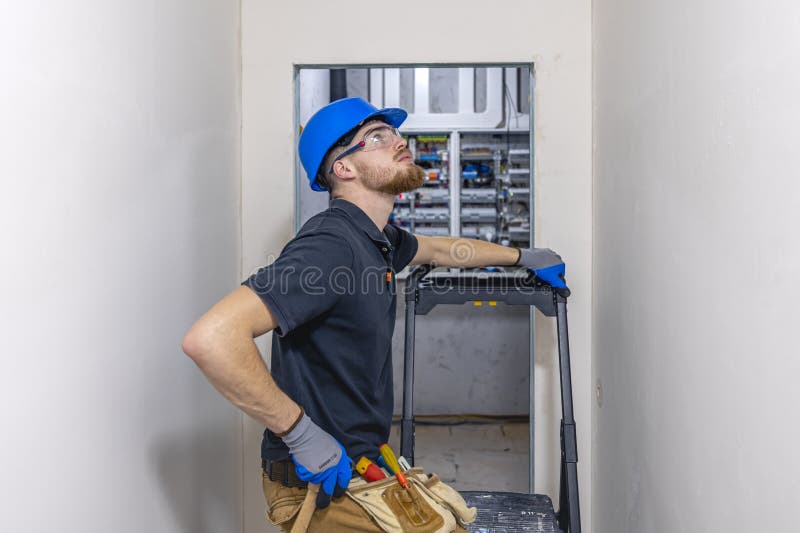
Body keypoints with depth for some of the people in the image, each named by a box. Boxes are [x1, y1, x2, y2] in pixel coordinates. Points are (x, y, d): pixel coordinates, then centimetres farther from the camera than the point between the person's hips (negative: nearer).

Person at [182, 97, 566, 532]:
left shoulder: (377, 237, 6)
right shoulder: (331, 244, -25)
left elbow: (439, 249, 29)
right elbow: (210, 338, -34)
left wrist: (523, 257, 39)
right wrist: (302, 433, -27)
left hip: (361, 462, 9)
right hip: (321, 484, -9)